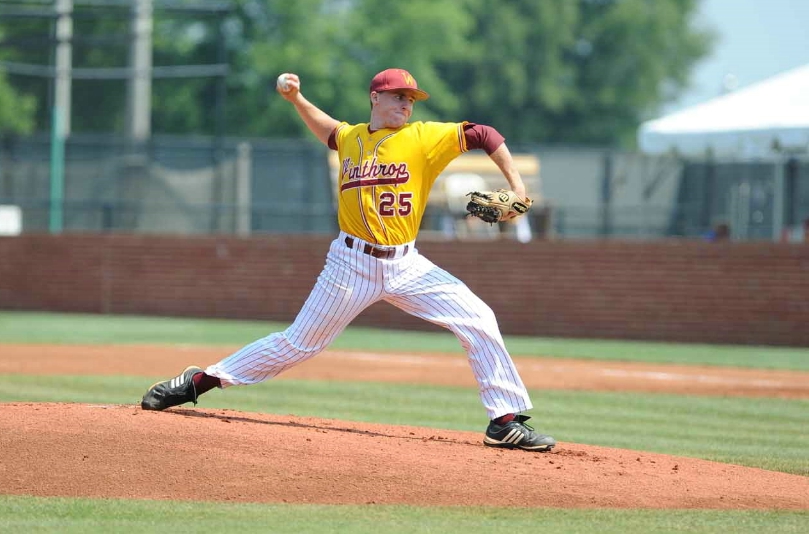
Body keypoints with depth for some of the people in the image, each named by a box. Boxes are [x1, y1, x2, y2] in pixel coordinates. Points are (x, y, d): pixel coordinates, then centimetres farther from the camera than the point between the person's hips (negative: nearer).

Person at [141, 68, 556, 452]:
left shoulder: (425, 138, -1)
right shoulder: (351, 138, 8)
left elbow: (482, 135, -4)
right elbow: (327, 129, 31)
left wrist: (516, 189, -11)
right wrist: (296, 99, 18)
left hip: (406, 265, 0)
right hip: (353, 263, 0)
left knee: (478, 321, -14)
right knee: (298, 344, 1)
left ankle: (506, 421, -6)